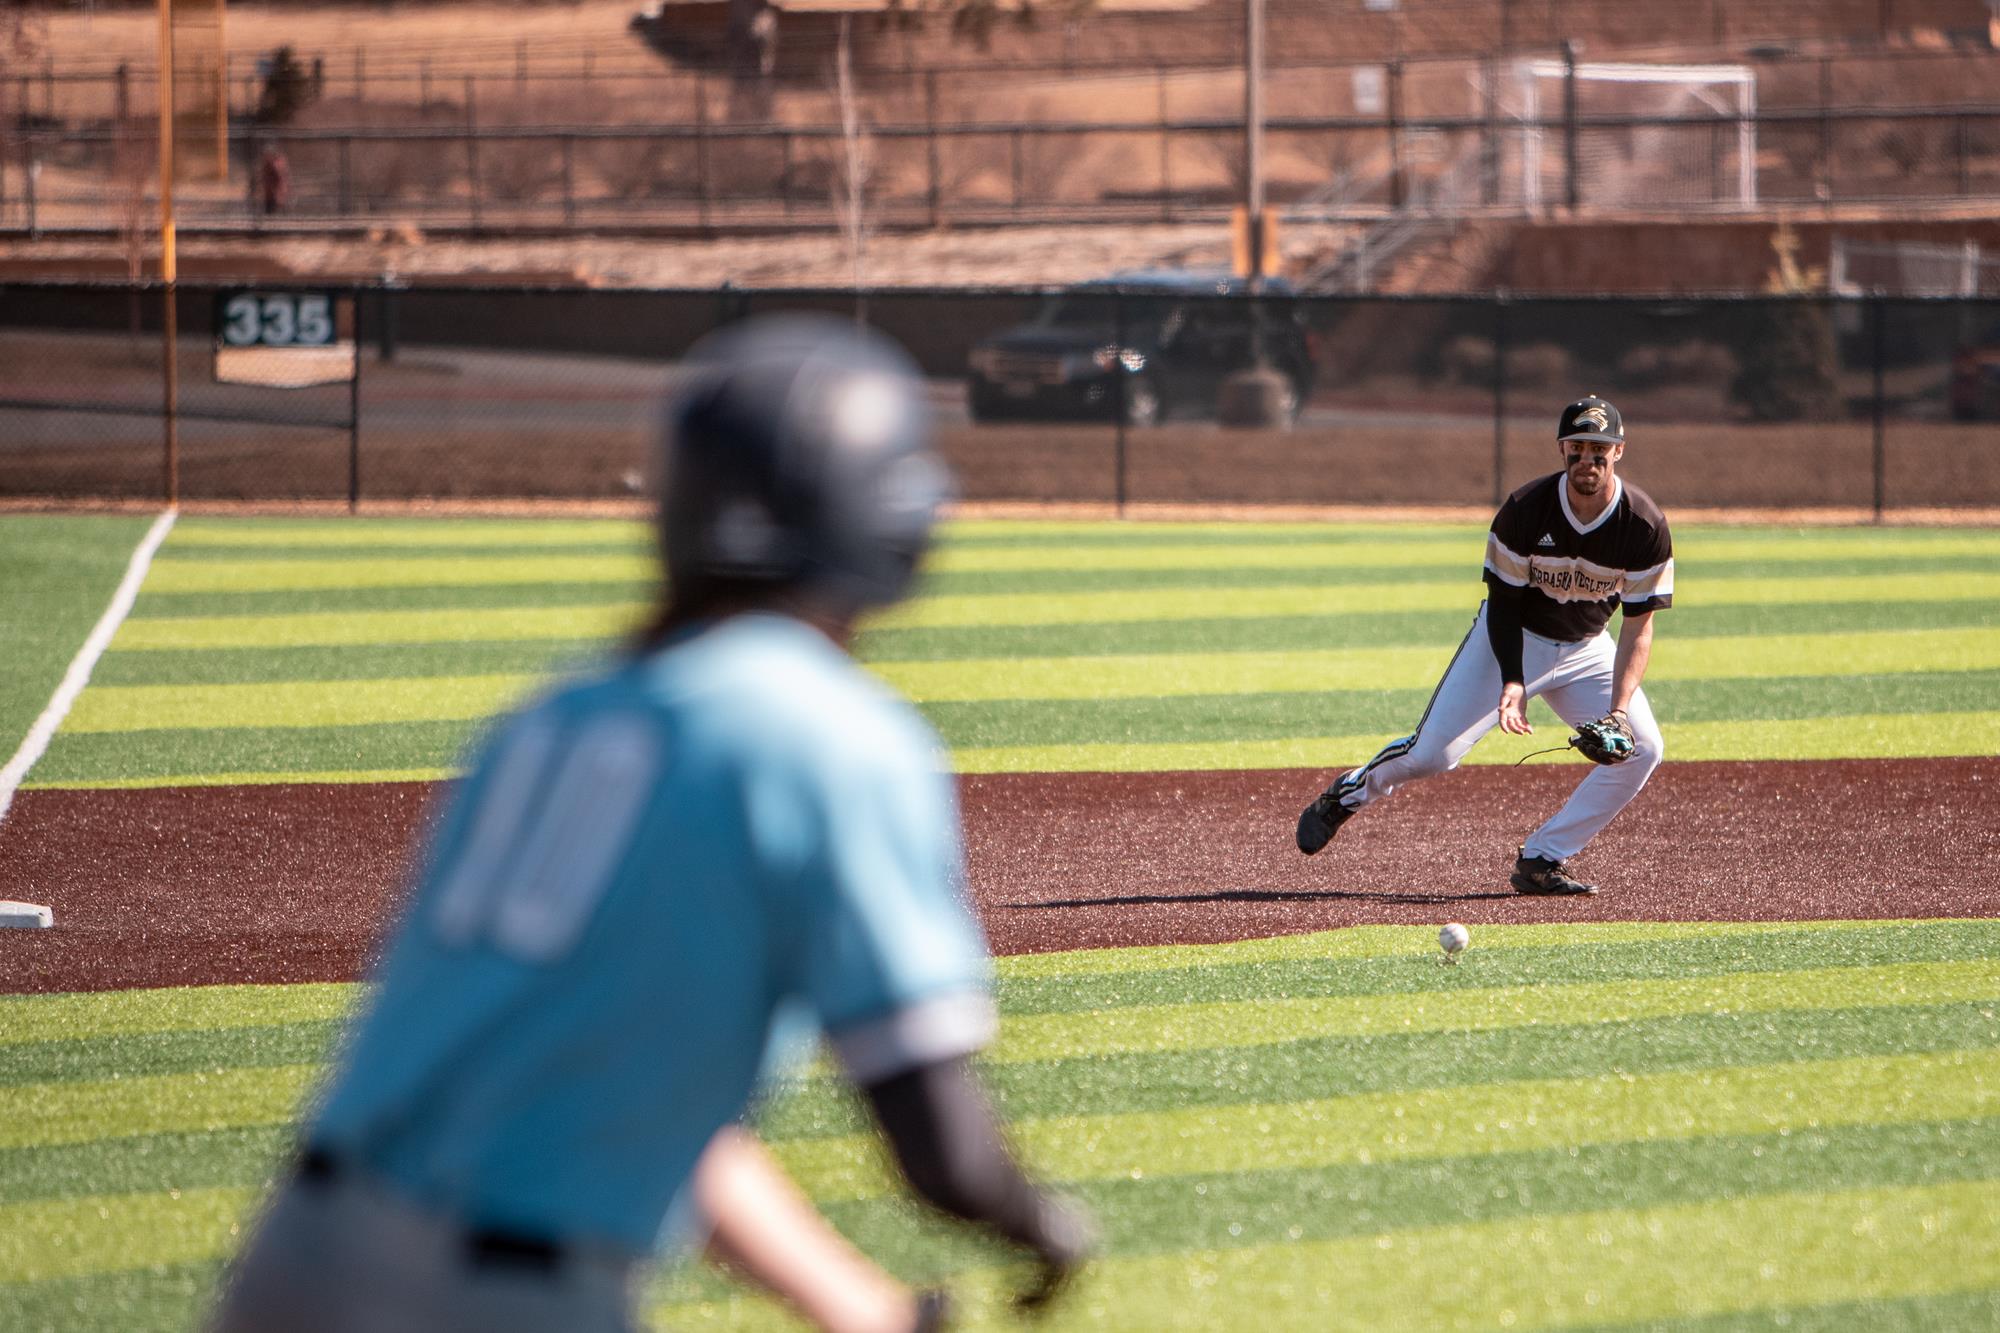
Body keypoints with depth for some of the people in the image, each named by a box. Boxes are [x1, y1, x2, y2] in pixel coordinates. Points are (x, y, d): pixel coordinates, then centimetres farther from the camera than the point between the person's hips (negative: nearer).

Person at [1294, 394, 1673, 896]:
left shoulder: (1645, 526, -20)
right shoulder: (1524, 510, -23)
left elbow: (1638, 628, -15)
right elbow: (1504, 603, -14)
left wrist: (1619, 710, -28)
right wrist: (1512, 682, -28)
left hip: (1586, 650, 3)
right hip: (1514, 636, -3)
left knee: (1642, 749, -16)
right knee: (1432, 752, -15)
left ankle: (1541, 860, -8)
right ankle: (1345, 796, 16)